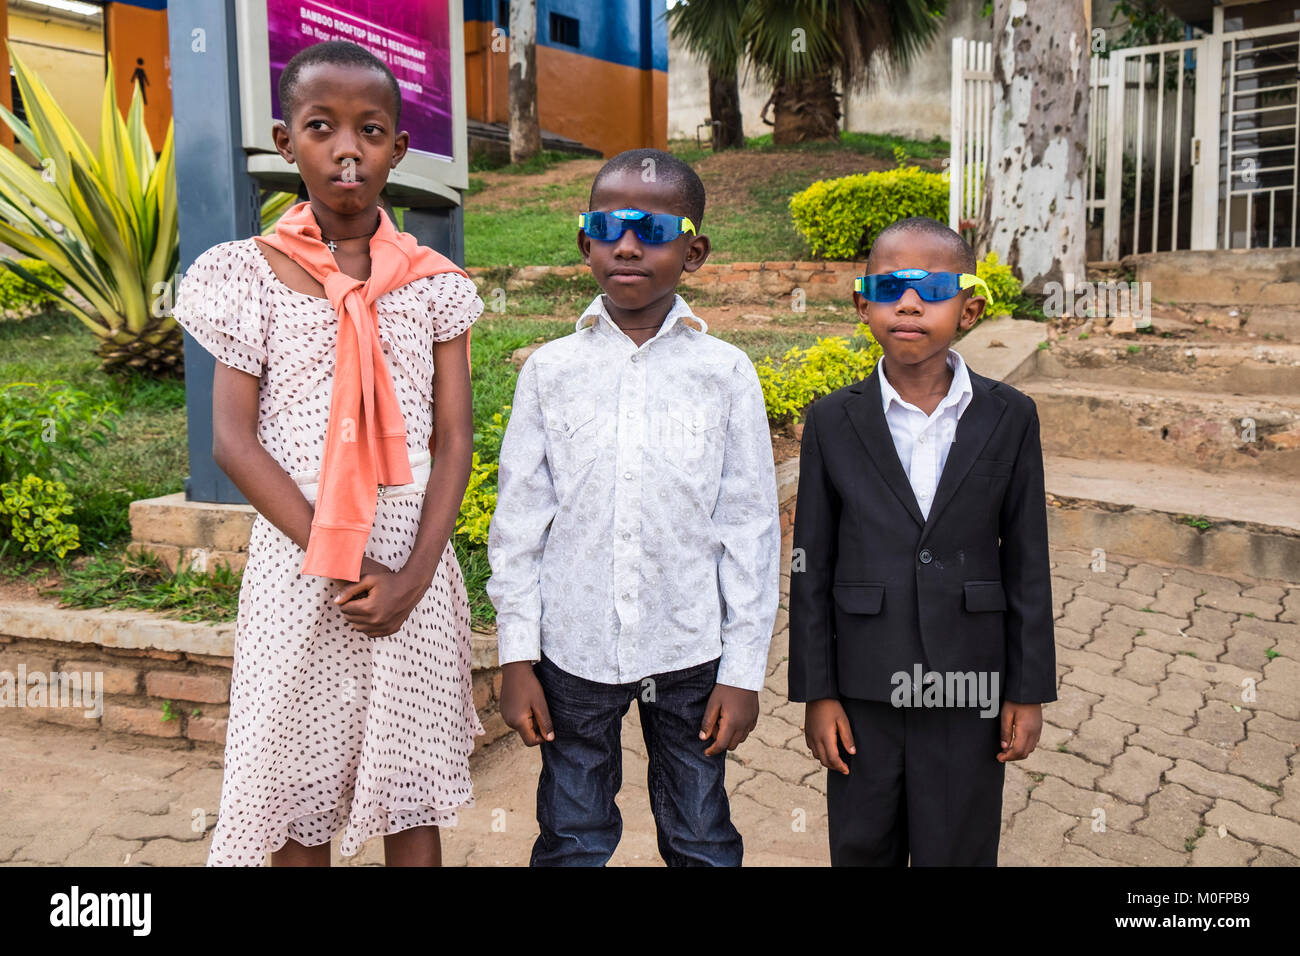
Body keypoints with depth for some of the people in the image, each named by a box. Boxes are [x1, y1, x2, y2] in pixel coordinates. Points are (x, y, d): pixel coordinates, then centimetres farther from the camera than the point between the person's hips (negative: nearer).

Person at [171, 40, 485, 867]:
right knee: (297, 789, 10)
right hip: (295, 562, -1)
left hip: (412, 563, 1)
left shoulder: (434, 284, 2)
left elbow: (455, 440, 0)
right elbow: (233, 440, -6)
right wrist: (337, 563, -13)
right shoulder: (250, 275, -1)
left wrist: (415, 572, -12)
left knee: (410, 793, 12)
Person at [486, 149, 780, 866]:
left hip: (690, 652, 0)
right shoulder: (550, 370, -1)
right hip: (574, 650, 1)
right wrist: (516, 657, 0)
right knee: (571, 840, 15)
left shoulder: (726, 372, -3)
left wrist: (743, 669, -2)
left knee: (702, 841, 14)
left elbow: (750, 529, -1)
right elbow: (518, 520, 2)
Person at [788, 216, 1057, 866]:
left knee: (959, 849, 12)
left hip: (968, 690, 0)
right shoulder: (833, 422, -4)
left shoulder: (1009, 417, -3)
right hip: (862, 687, 0)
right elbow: (811, 568, -1)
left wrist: (1029, 690, 1)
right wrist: (816, 692, -2)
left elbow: (1026, 562, 1)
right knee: (862, 847, 15)